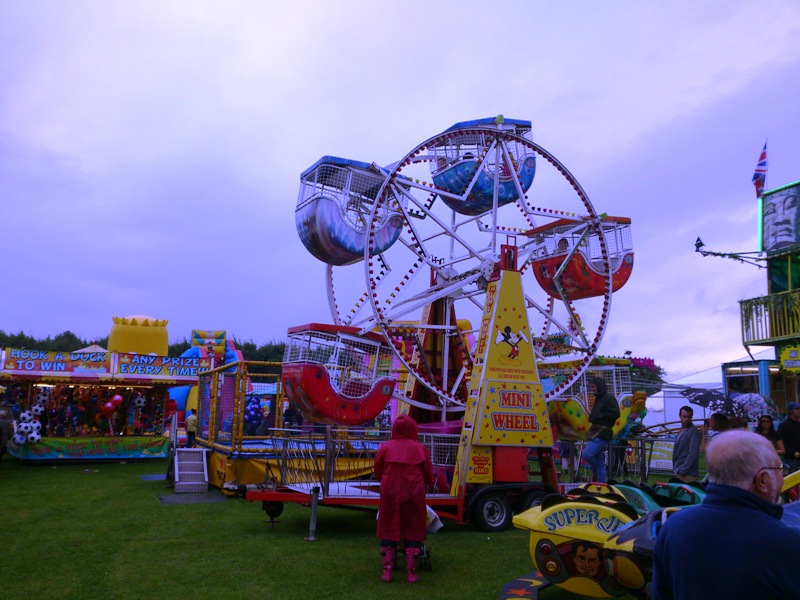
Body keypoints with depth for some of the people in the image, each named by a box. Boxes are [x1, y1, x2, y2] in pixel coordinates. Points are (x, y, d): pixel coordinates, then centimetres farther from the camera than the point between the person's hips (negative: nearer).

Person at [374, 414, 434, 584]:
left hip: (390, 494, 1)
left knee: (388, 532, 10)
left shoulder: (385, 448, -3)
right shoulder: (420, 449, -5)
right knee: (413, 532, 9)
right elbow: (428, 474, 2)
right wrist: (428, 482, 24)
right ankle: (411, 573, 9)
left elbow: (378, 472, 5)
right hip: (413, 494, -1)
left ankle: (387, 571, 11)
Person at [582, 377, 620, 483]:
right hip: (596, 432, 9)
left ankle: (596, 472, 6)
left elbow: (616, 414, -17)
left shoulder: (609, 398, -9)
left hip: (603, 433, -9)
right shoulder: (598, 399, 19)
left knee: (587, 454, -17)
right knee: (599, 461, 10)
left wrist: (600, 416, -14)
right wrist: (592, 418, 8)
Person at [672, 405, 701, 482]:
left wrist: (683, 470, -17)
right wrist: (676, 469, 12)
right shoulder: (682, 431, 16)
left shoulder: (693, 432, -11)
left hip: (687, 474, -8)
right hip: (679, 472, 8)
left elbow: (693, 454, -18)